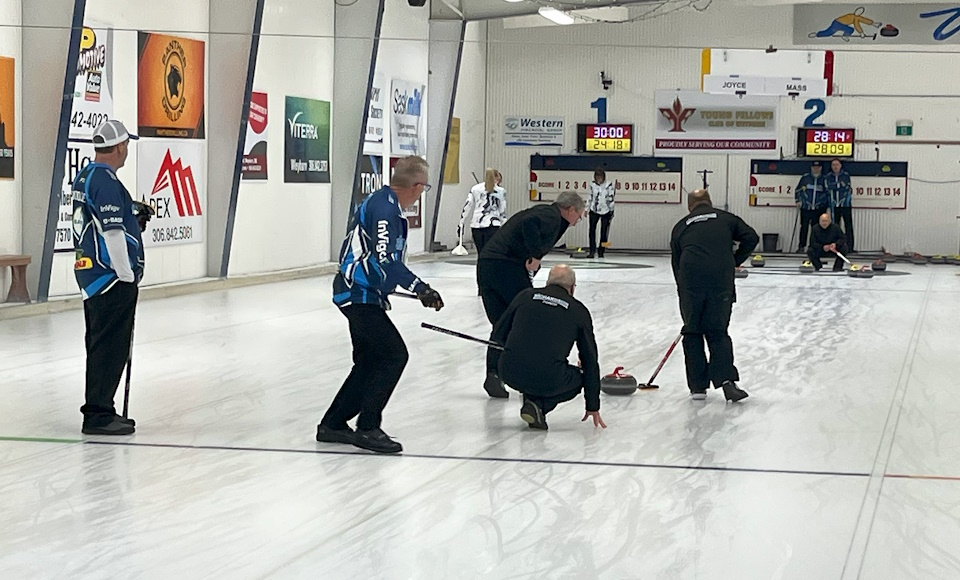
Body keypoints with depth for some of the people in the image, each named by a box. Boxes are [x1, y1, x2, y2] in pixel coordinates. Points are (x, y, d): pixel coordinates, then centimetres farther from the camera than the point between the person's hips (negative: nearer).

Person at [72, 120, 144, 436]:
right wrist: (127, 275, -14)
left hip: (92, 275, 10)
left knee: (101, 344, 15)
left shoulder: (85, 177, 14)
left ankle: (98, 409, 21)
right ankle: (98, 415, -6)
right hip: (112, 278, -10)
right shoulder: (106, 181, -17)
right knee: (110, 345, -7)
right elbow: (112, 232, -20)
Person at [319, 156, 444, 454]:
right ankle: (367, 428, -8)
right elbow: (385, 260, -28)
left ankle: (333, 424, 19)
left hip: (359, 293, 11)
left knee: (370, 360, 15)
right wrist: (420, 288, -27)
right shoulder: (385, 208, -21)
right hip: (360, 295, -11)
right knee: (393, 354, -10)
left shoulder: (381, 201, 12)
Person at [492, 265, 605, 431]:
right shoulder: (579, 310, 12)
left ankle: (531, 399, 17)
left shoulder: (526, 296, 14)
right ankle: (538, 405, 1)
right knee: (578, 379, 27)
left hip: (509, 373, 4)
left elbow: (498, 336, 18)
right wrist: (593, 406, 24)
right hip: (548, 380, -4)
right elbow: (590, 361, 16)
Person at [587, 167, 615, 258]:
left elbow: (611, 198, -6)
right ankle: (592, 251, -7)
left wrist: (611, 211, -6)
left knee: (604, 232, 1)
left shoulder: (608, 185, -9)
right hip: (594, 210, 3)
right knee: (592, 230, -7)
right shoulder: (592, 184, 2)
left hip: (605, 211, -3)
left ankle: (601, 251, 11)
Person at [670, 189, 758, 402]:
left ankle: (697, 386, 12)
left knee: (692, 332, 13)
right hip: (721, 279, 0)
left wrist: (683, 293, 28)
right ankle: (726, 379, -8)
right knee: (718, 332, 9)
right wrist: (735, 262, 17)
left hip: (691, 281, 0)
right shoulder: (726, 218, 19)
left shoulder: (681, 226, 21)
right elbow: (751, 237, 8)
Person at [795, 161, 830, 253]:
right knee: (804, 227, -1)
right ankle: (801, 247, 5)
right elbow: (798, 189, 14)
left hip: (819, 209, 0)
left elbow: (828, 193, 12)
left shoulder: (824, 179, 7)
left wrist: (828, 206, 7)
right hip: (805, 208, 0)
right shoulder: (805, 177, 6)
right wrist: (798, 200, 4)